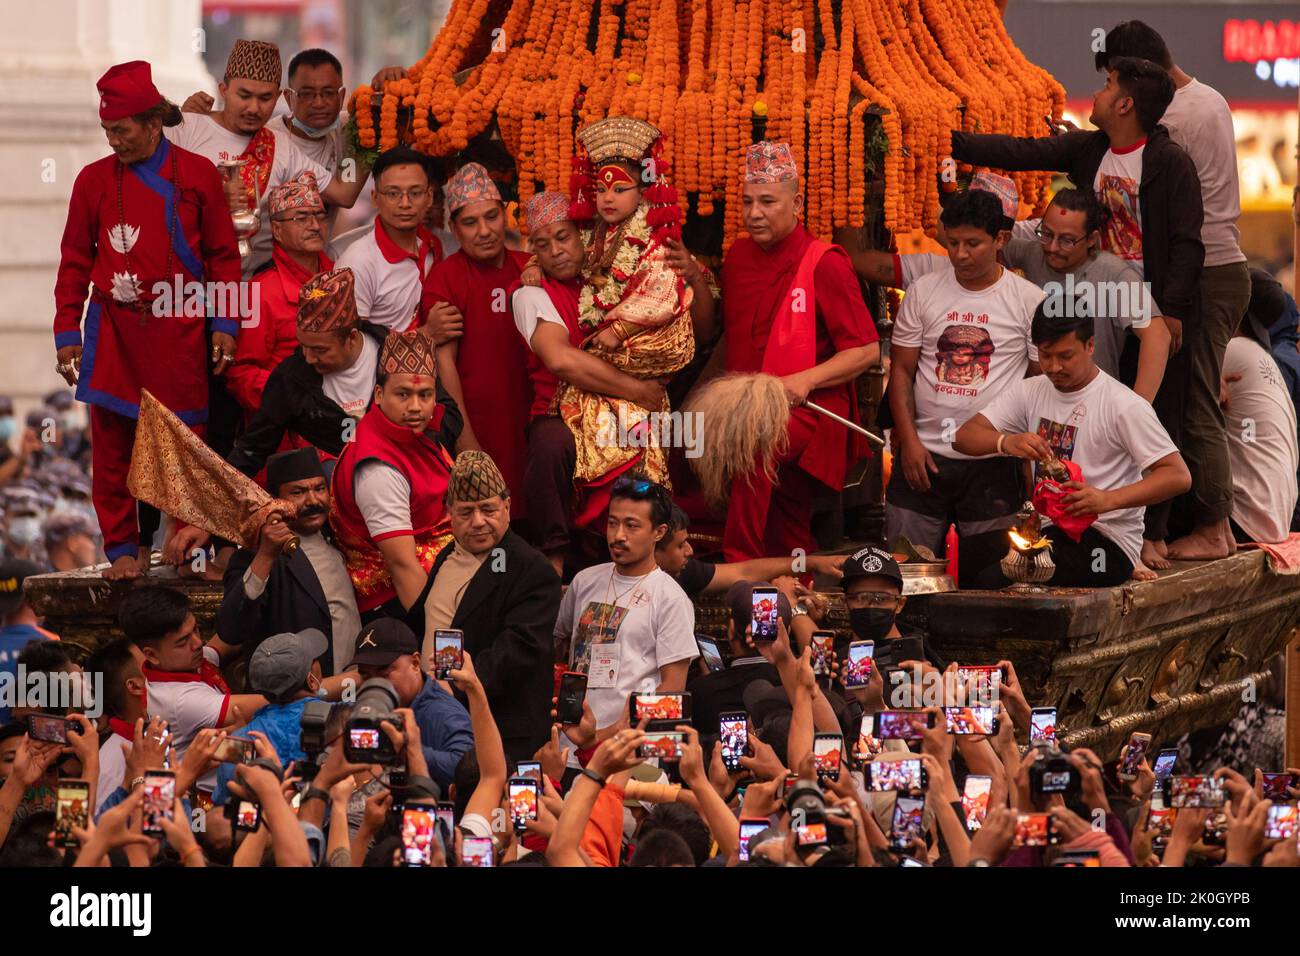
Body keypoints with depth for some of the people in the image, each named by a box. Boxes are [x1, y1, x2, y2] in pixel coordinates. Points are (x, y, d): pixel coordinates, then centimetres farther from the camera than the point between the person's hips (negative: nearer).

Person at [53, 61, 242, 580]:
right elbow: (75, 261, 9)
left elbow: (223, 256, 6)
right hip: (115, 333, 1)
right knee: (113, 448, 0)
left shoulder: (198, 175, 4)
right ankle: (123, 549, 8)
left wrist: (224, 324, 0)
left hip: (180, 338, -1)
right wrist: (67, 332, 5)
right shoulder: (94, 180, 6)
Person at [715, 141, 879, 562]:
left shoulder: (824, 263, -7)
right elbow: (725, 331, 25)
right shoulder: (738, 256, 11)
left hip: (810, 409, -6)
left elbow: (866, 350, -9)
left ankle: (740, 566, -35)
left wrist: (805, 380, -20)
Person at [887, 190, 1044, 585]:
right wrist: (909, 440, -4)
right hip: (924, 457, 2)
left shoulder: (1029, 300, 0)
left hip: (993, 463, -2)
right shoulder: (923, 292, 5)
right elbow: (901, 370, 7)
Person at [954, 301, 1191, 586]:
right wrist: (1006, 442, -22)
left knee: (995, 575, -29)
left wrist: (1108, 500, -27)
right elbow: (964, 437, 2)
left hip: (1104, 539, -6)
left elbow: (1178, 476, -13)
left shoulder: (1122, 405, -7)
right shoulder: (1029, 392, 11)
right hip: (1046, 527, 6)